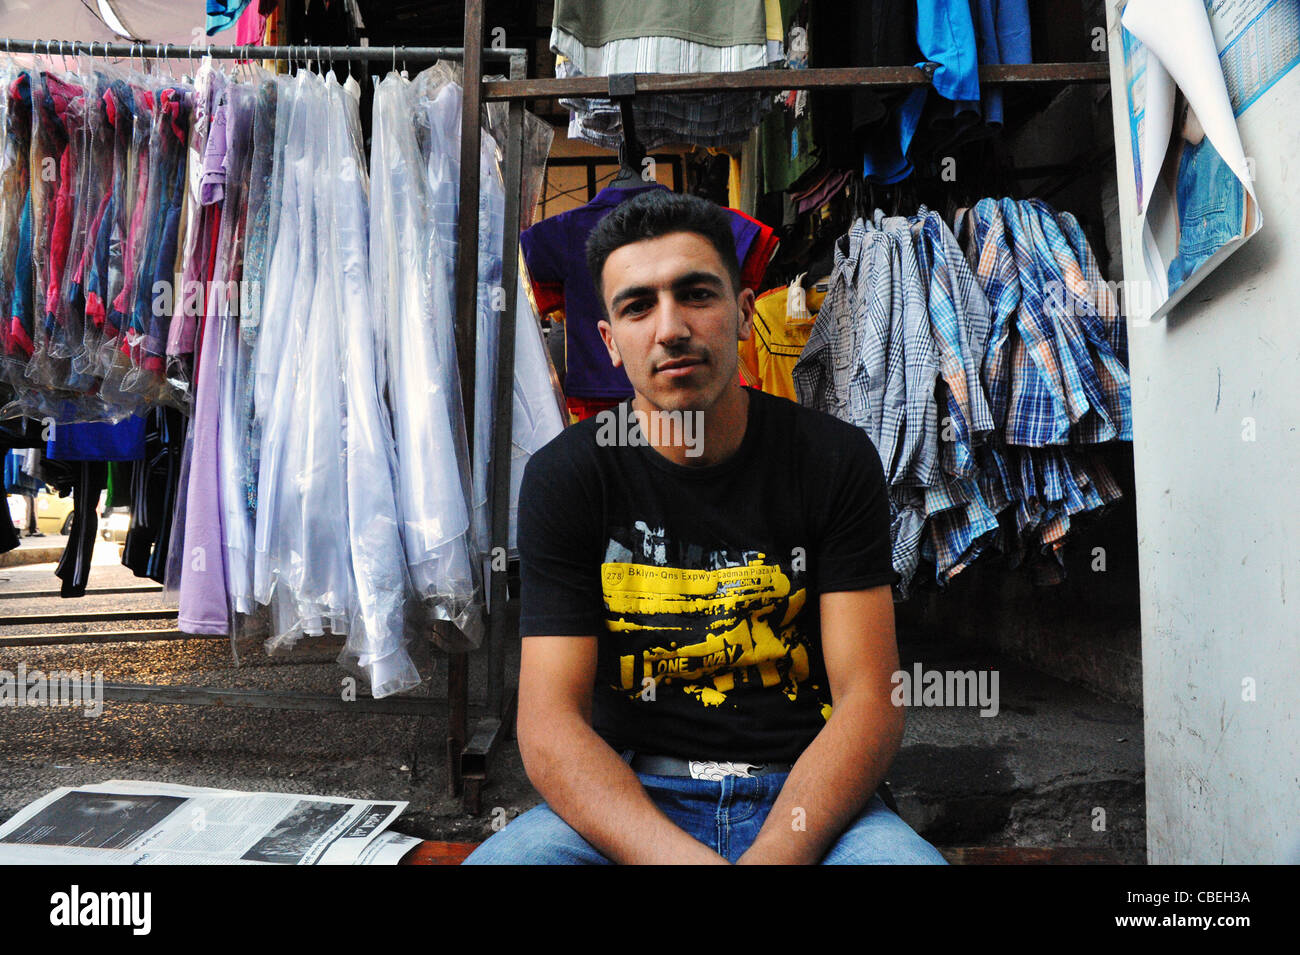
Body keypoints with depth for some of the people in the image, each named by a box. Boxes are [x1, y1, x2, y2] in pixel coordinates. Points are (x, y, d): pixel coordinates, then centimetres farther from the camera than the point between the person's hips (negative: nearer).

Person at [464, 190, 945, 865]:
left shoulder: (836, 460, -3)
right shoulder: (564, 476, -5)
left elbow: (868, 700, -7)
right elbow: (550, 722, -10)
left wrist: (772, 855, -23)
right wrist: (681, 857, -26)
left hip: (800, 793, 1)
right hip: (626, 798, 0)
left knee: (903, 856, -30)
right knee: (500, 859, -28)